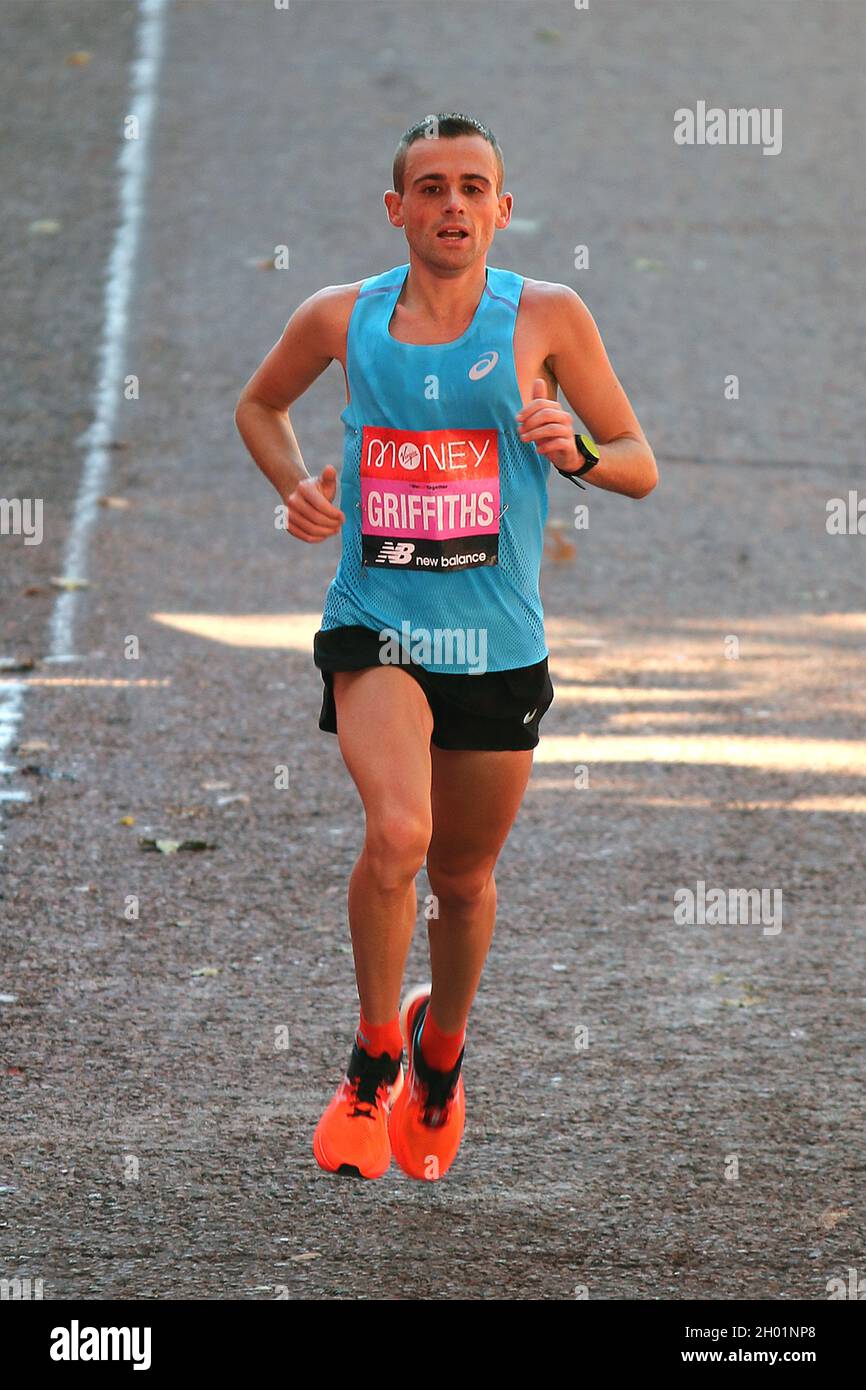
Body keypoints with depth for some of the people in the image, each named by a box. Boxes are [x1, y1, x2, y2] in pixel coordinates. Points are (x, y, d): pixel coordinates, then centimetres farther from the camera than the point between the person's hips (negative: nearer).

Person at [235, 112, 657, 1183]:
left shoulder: (546, 318, -2)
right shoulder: (341, 319, 2)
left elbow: (641, 468, 3)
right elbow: (258, 405, 23)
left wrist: (575, 452, -19)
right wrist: (295, 485, 4)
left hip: (498, 642, 1)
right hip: (375, 624, -1)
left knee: (463, 875, 14)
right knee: (397, 832, -25)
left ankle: (441, 1051, 44)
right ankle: (374, 1061, -4)